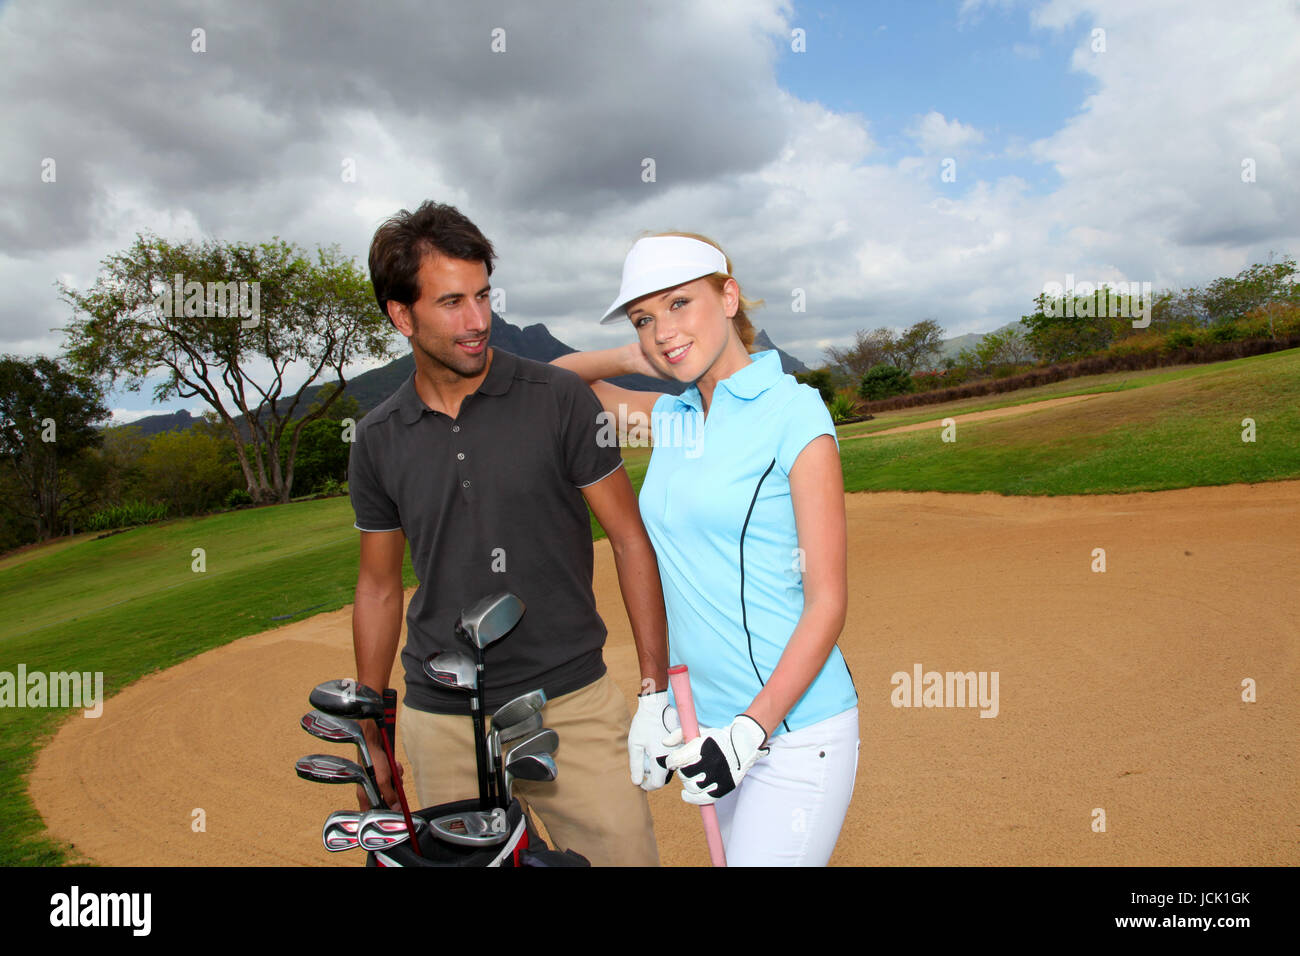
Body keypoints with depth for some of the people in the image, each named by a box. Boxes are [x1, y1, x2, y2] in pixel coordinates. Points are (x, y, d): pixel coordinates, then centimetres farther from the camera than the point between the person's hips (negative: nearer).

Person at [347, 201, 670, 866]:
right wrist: (369, 735, 14)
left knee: (627, 852, -3)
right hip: (442, 723, 2)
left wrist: (657, 686, -6)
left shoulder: (560, 399, -6)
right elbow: (379, 585, 11)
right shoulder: (378, 441, 2)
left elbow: (629, 539, -3)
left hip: (570, 704, -2)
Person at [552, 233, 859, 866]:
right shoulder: (672, 416, 7)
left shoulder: (793, 413, -11)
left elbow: (827, 603, -14)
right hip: (704, 719, 6)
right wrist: (636, 358, 4)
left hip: (792, 727, -6)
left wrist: (750, 731, -21)